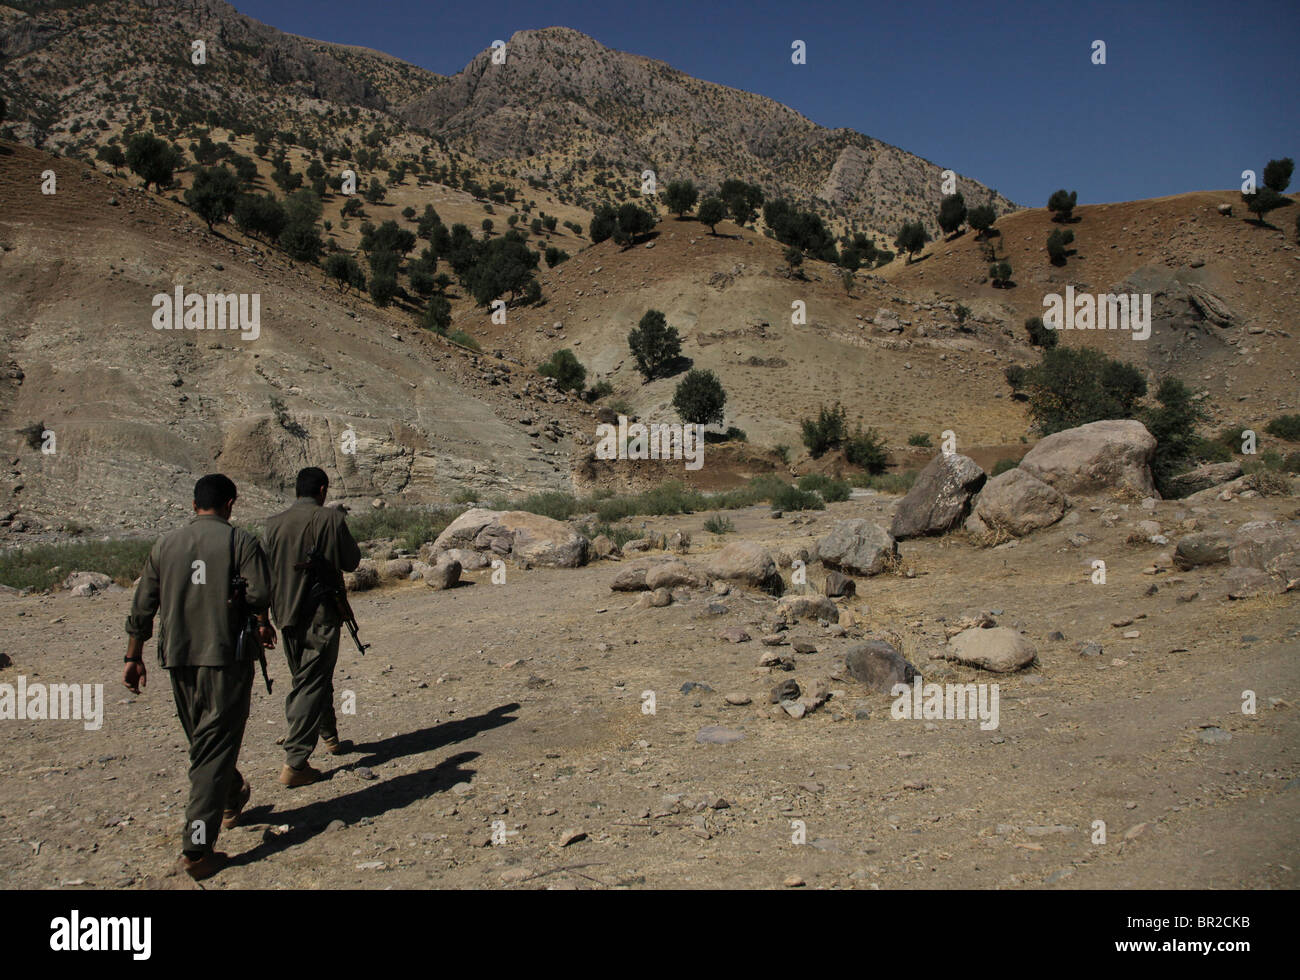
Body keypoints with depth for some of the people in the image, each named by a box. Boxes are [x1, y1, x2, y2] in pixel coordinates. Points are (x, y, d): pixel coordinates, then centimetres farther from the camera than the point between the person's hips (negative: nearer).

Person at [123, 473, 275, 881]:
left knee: (201, 739, 23)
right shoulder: (240, 541, -6)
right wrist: (262, 624, 5)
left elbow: (142, 607, 10)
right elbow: (259, 594, -16)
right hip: (226, 656, -5)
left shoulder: (165, 544, 8)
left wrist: (134, 657, 18)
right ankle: (197, 849, -4)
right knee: (216, 748, -1)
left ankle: (232, 797, 46)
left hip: (178, 657, 5)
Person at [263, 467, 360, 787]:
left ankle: (330, 738, 39)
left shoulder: (274, 523, 1)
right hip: (320, 616, -6)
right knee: (312, 685, -2)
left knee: (308, 679, 22)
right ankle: (294, 764, -6)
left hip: (286, 616, 6)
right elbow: (351, 561, -3)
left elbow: (267, 567, 7)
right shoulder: (330, 518, -12)